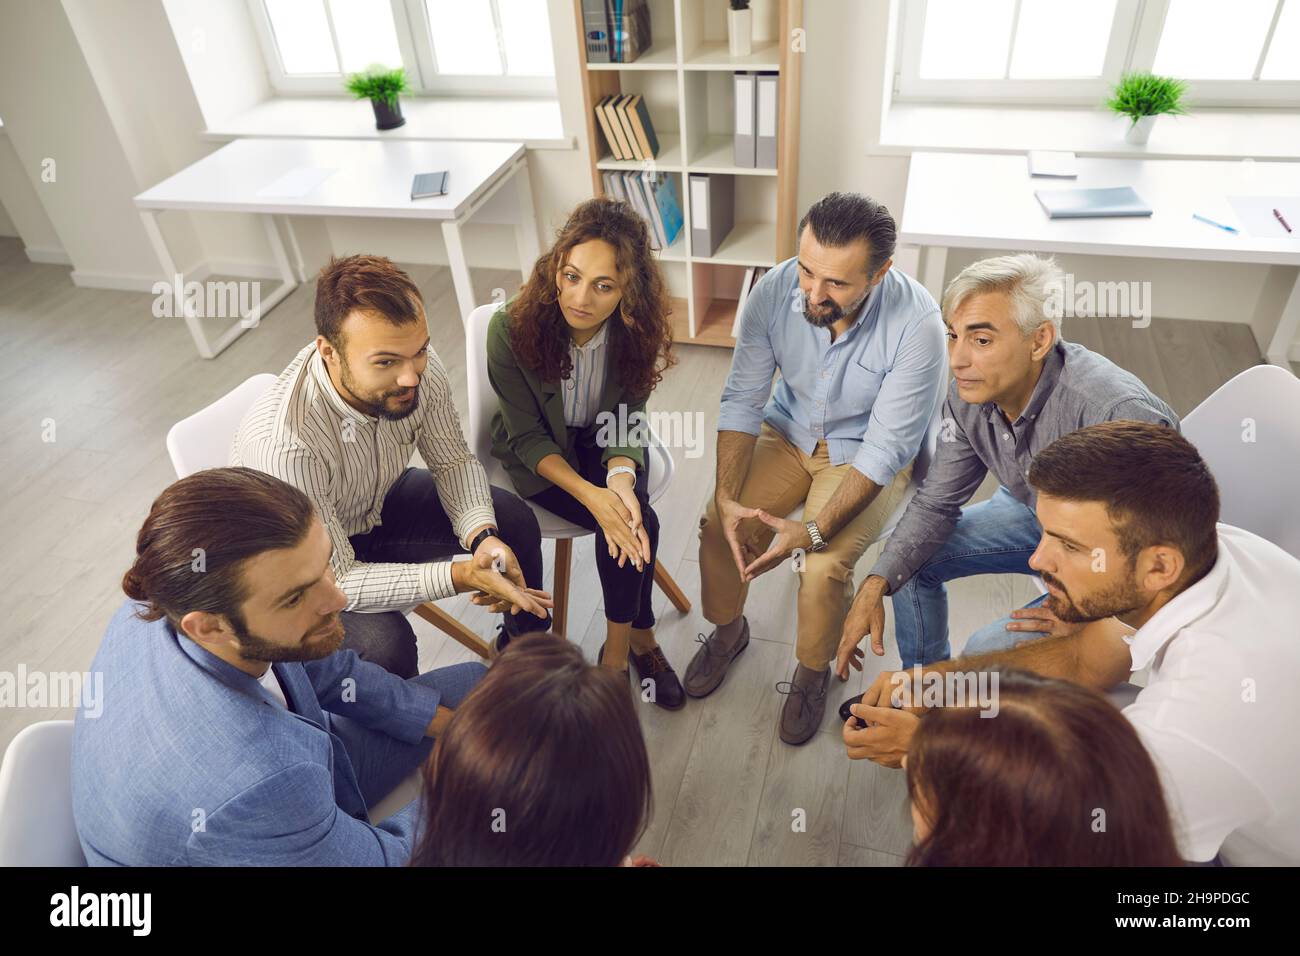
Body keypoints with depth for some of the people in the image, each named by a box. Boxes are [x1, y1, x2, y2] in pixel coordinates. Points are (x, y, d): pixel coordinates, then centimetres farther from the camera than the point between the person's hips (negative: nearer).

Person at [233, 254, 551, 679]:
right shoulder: (282, 443, -41)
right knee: (384, 643, -31)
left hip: (378, 505, 6)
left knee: (514, 521, -4)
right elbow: (333, 579, -33)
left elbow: (454, 461, -8)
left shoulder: (420, 368, -25)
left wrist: (482, 535, -27)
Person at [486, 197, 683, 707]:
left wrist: (621, 476, -34)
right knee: (637, 525, -23)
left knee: (628, 524, -25)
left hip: (604, 442, 3)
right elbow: (528, 437, -20)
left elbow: (626, 424, -11)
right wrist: (592, 494, -35)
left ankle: (619, 648, -2)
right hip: (538, 455, -2)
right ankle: (639, 637, 2)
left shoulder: (635, 330, -20)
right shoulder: (512, 329, -27)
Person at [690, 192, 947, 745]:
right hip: (788, 433, 3)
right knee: (717, 526, -15)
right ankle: (727, 631, 18)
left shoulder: (917, 324, -30)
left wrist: (813, 531, -35)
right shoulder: (774, 291, -20)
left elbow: (886, 449, -25)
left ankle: (812, 672, 9)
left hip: (867, 455, -3)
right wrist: (727, 496, -25)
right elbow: (741, 400, -13)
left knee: (826, 565, -24)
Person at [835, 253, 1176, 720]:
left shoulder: (1120, 415, -39)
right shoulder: (970, 392, -17)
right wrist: (875, 586, -17)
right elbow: (936, 503, -7)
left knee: (988, 652, -21)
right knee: (910, 557, -2)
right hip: (1034, 513, 6)